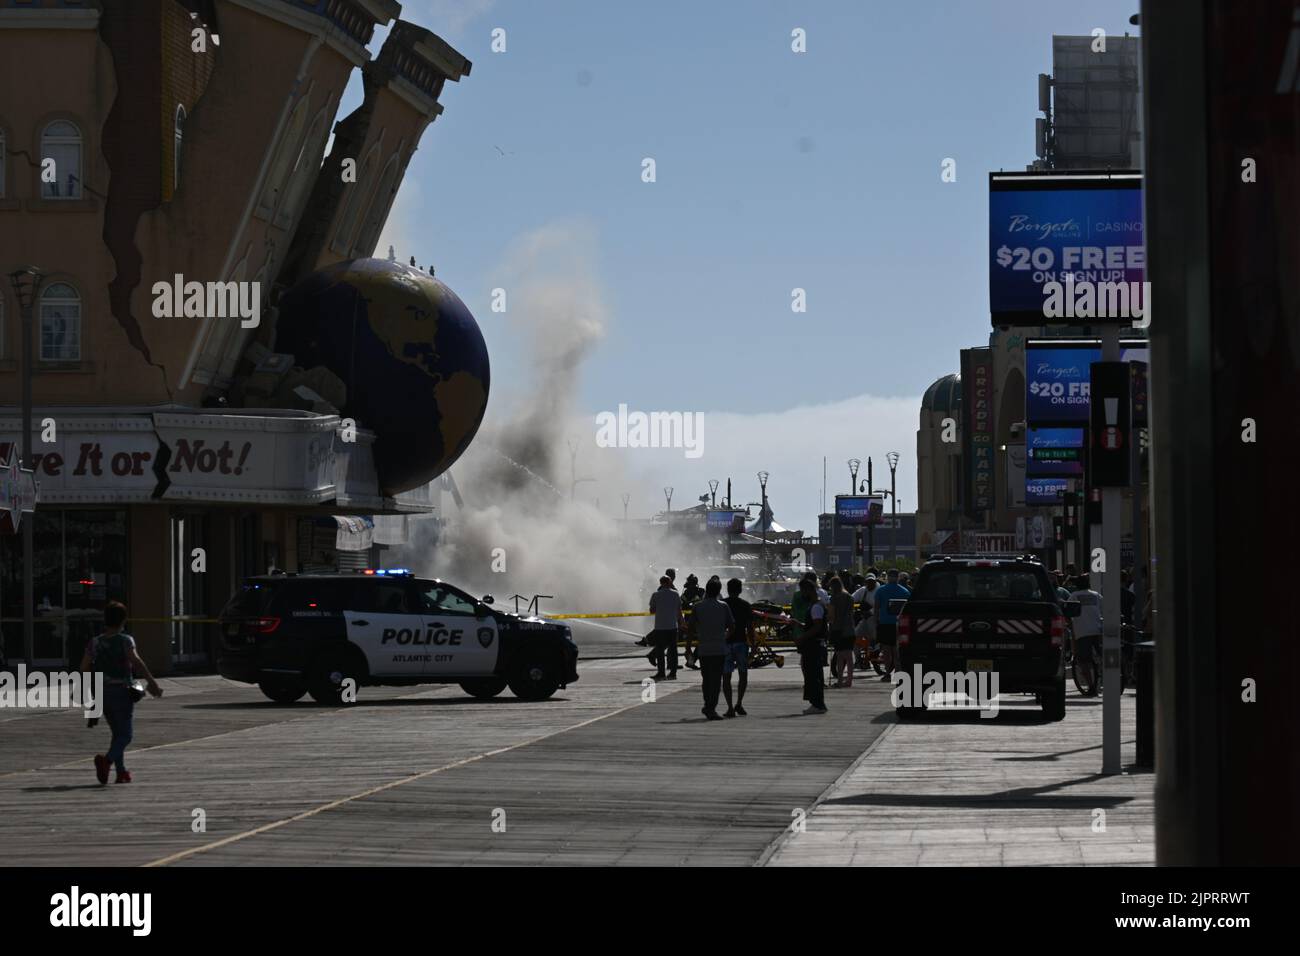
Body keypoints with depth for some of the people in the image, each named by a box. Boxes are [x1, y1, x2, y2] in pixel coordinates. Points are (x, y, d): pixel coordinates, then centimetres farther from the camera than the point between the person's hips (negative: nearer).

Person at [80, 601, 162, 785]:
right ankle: (107, 759, -27)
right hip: (122, 691, -5)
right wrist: (151, 682, -23)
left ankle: (121, 771, 15)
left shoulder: (94, 642, 4)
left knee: (118, 733, 18)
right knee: (126, 734, -2)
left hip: (102, 692, 5)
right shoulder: (125, 640, -9)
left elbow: (84, 667, 0)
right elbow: (136, 661, -22)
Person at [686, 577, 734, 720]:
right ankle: (711, 708, -8)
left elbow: (691, 629, -2)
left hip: (703, 649, 1)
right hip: (719, 649, -1)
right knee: (716, 679, -1)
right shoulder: (723, 606, -2)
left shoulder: (698, 606, -1)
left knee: (706, 679, 15)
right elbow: (732, 628, 1)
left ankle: (708, 706, 23)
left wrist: (688, 647, 5)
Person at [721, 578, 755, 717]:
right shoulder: (746, 606, 0)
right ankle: (739, 704, 7)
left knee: (726, 677, 4)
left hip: (724, 643, 0)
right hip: (741, 642, 0)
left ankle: (730, 708, -3)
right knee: (743, 674, 15)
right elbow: (750, 628, -2)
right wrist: (753, 645, 4)